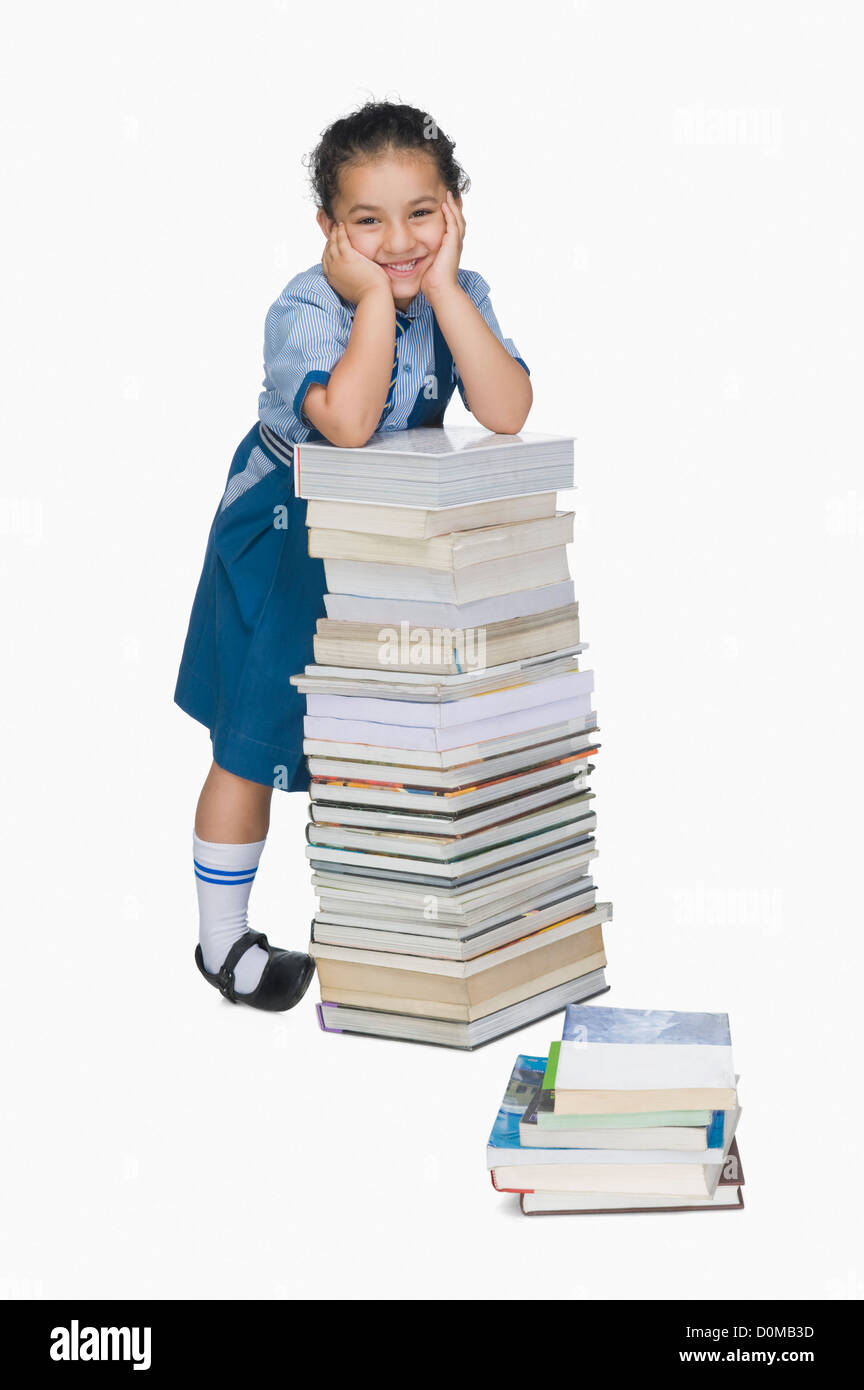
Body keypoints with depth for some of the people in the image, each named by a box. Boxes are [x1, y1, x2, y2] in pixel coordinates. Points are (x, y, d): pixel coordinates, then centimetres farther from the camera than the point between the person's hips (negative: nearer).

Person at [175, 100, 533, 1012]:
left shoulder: (459, 296, -12)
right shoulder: (303, 310, -26)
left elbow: (506, 414, -29)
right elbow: (346, 421, -44)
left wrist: (439, 285, -30)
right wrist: (376, 293, -37)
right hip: (283, 544, -4)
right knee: (253, 747, 6)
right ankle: (224, 944, 23)